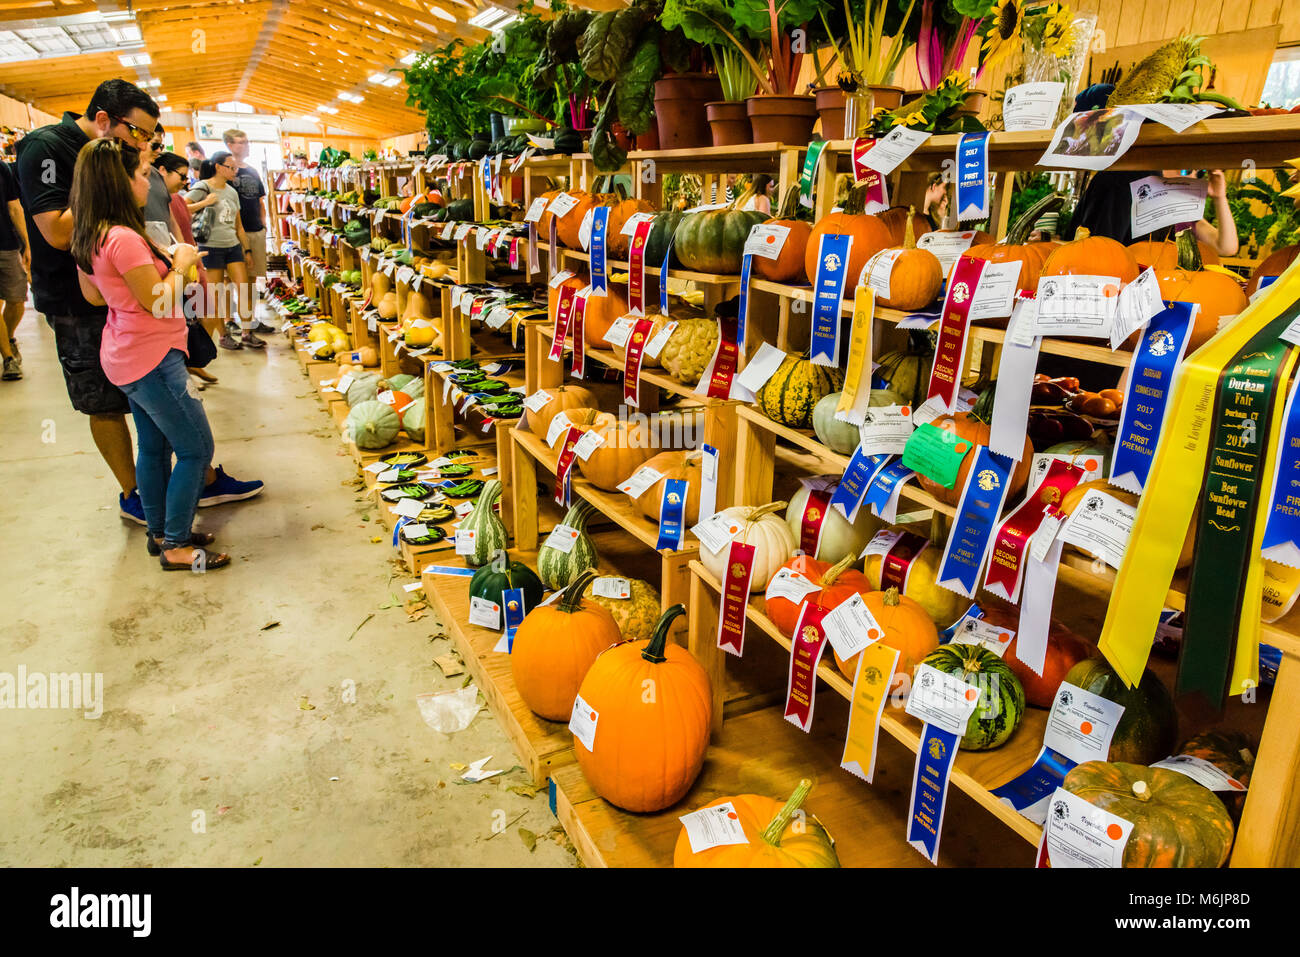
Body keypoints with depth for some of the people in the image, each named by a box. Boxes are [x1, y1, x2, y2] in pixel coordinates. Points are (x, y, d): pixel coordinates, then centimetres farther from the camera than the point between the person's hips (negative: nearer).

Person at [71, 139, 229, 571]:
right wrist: (181, 263, -6)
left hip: (127, 356, 10)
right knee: (196, 449, -1)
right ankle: (176, 546, 6)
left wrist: (164, 262, 13)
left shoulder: (88, 237, 6)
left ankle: (161, 532, 30)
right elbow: (159, 303, -21)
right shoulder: (124, 239, -24)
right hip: (152, 358, -10)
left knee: (154, 446, 19)